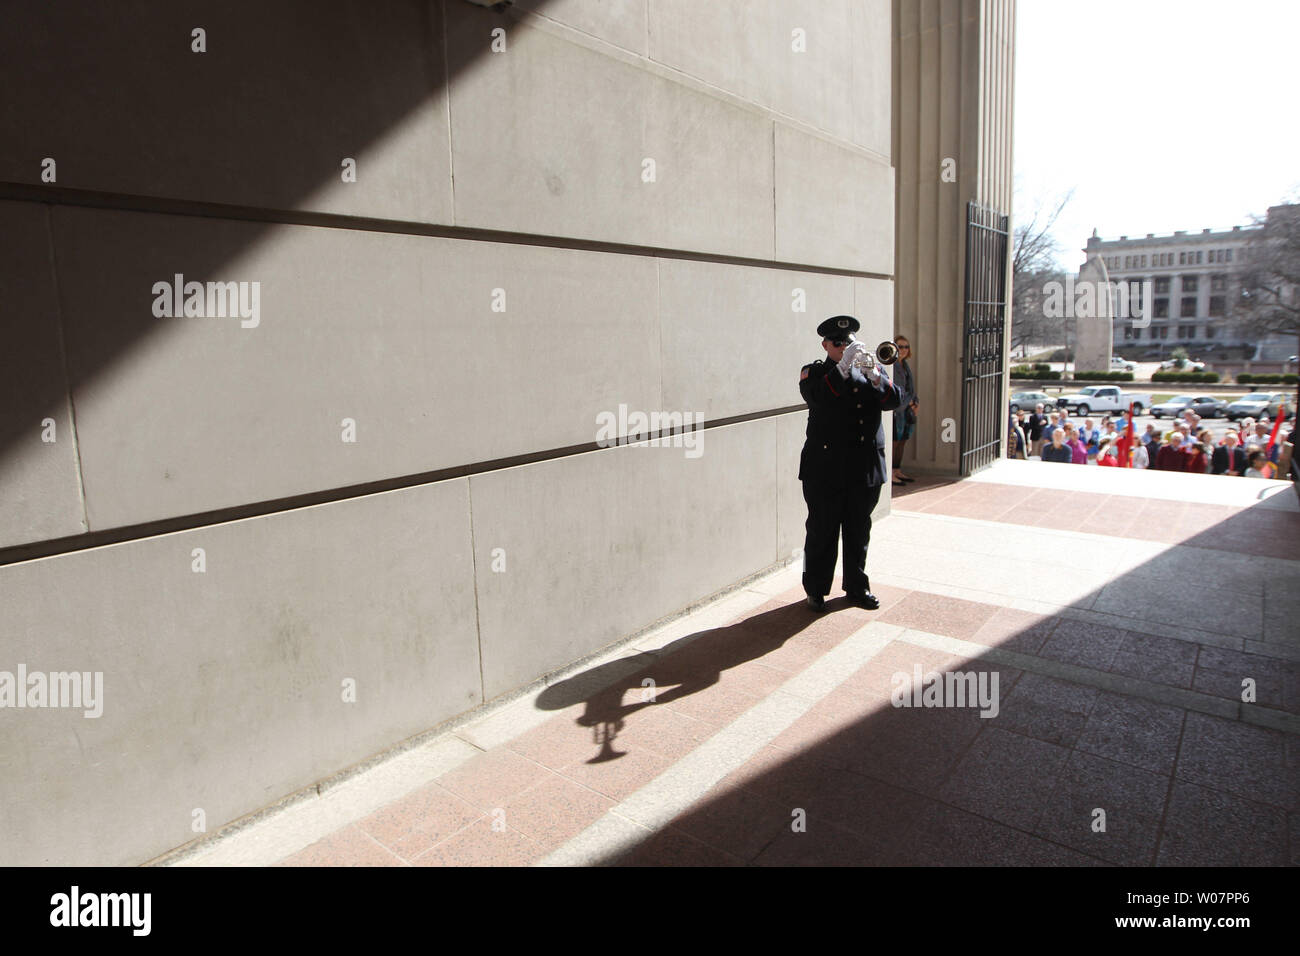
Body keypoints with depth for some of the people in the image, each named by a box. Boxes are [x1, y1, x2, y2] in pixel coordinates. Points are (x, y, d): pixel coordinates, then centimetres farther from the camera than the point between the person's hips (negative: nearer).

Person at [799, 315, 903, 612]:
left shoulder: (871, 371, 13)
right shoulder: (813, 372, 3)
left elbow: (895, 400, -3)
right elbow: (817, 396, -19)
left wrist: (874, 376, -19)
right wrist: (843, 367, -26)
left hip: (866, 468, 4)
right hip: (826, 468, -3)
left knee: (859, 531, 13)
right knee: (822, 531, 3)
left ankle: (857, 587, 27)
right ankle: (816, 590, 16)